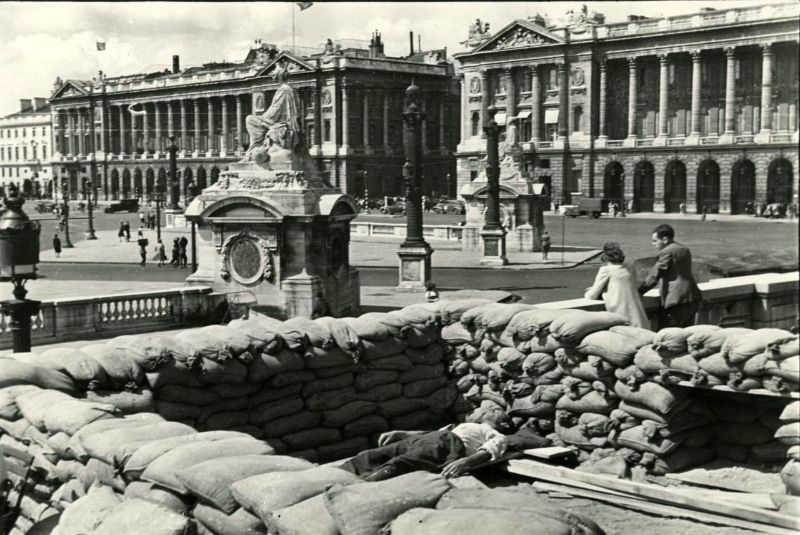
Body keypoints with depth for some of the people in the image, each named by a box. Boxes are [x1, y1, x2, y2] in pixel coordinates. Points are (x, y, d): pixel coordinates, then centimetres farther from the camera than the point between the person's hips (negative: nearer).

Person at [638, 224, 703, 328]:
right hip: (693, 299, 9)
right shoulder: (685, 250, 17)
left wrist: (638, 292, -6)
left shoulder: (666, 252, -9)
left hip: (677, 300, -9)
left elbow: (654, 276, -11)